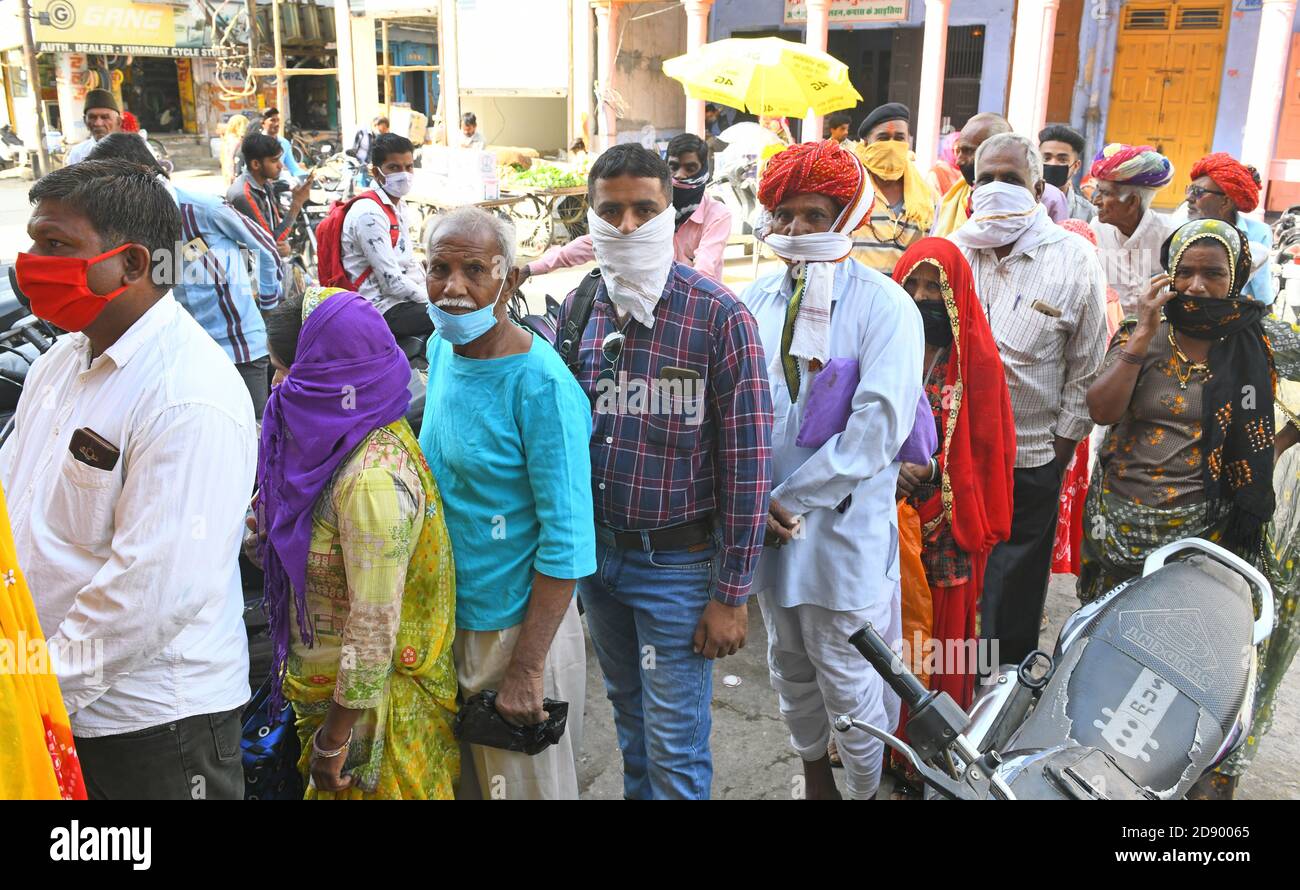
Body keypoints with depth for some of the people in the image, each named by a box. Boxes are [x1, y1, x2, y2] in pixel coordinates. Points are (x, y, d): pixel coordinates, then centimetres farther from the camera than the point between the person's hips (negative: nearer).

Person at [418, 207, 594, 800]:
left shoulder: (541, 385, -22)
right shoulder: (440, 349, 1)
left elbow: (567, 539, -22)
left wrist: (526, 668, -21)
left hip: (518, 629, -7)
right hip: (447, 620, 7)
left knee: (525, 786, 13)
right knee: (460, 782, 23)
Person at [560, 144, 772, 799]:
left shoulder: (718, 316, -14)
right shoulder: (576, 310, 1)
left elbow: (747, 462, -14)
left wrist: (731, 595, -13)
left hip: (677, 561, -5)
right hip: (593, 551, 5)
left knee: (676, 750, 6)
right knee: (628, 713, 24)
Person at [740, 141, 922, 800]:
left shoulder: (884, 306, -11)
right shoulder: (758, 298, 4)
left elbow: (879, 425, -19)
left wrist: (790, 498, -16)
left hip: (845, 528, -5)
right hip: (768, 523, 5)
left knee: (848, 680, 7)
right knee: (791, 667, 20)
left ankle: (864, 787, 30)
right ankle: (813, 773, 41)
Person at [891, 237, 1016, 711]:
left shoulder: (975, 359, -1)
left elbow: (987, 450, 0)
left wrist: (929, 472, -13)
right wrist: (888, 470, -12)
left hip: (948, 531, -2)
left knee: (943, 630, 5)